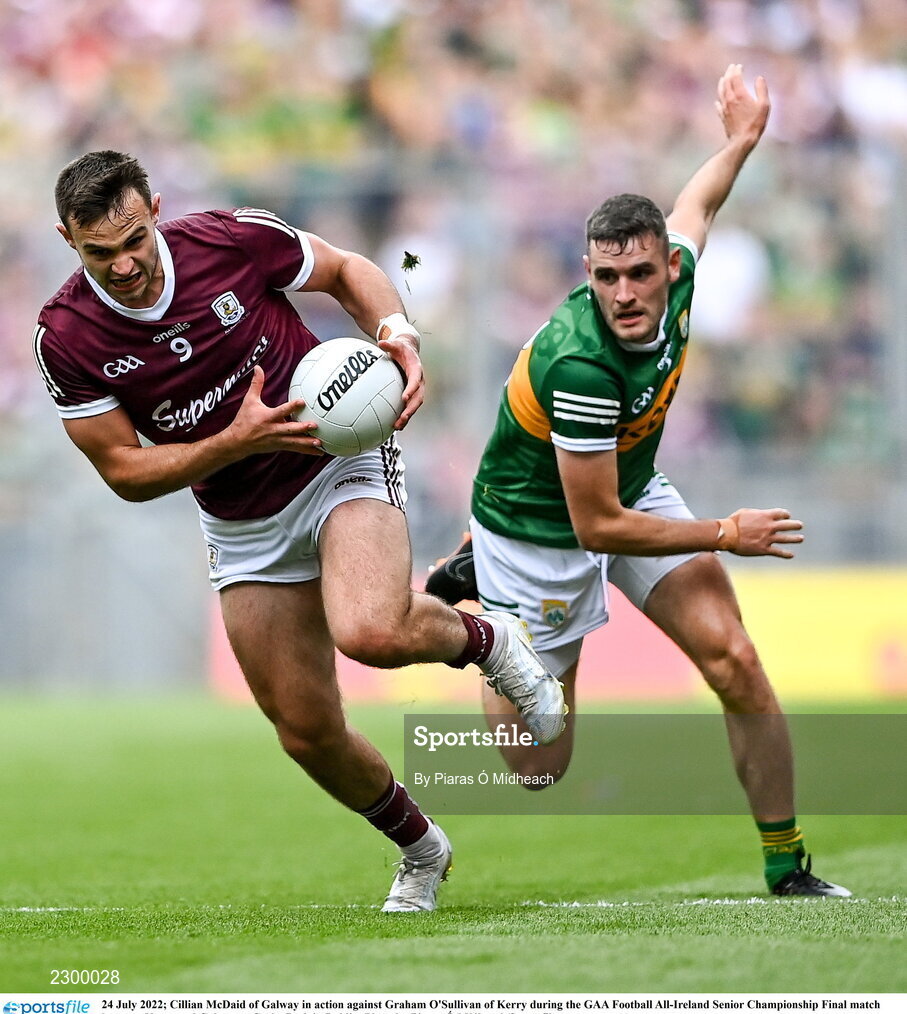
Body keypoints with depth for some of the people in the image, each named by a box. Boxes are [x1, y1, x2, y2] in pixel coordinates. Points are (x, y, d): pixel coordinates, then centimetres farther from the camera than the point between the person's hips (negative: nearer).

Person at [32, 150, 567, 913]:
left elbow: (346, 270, 1)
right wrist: (238, 440, -26)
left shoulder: (233, 240, -18)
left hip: (341, 461, -3)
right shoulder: (66, 337, -16)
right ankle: (419, 849, 32)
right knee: (307, 733, 4)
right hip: (242, 528, 3)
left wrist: (398, 332, -19)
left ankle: (486, 638, 3)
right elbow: (127, 472, -11)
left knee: (371, 633, -32)